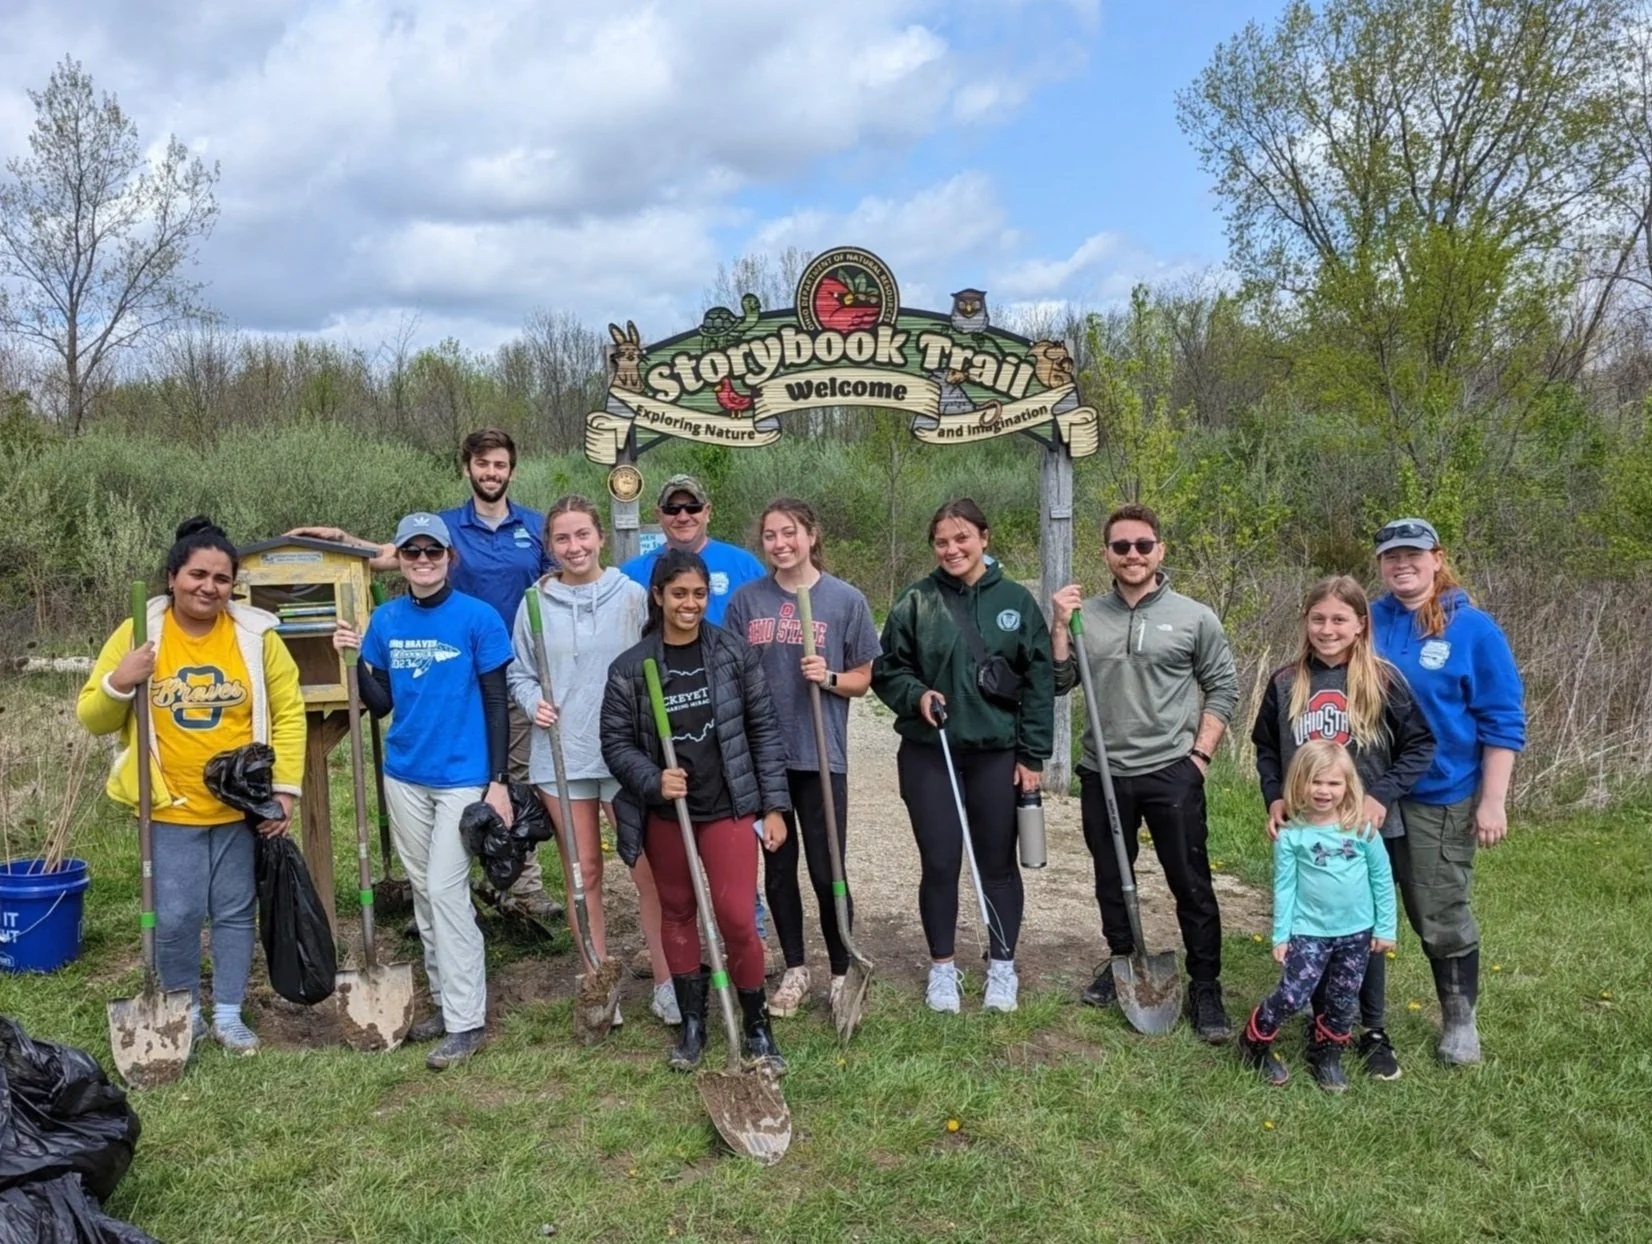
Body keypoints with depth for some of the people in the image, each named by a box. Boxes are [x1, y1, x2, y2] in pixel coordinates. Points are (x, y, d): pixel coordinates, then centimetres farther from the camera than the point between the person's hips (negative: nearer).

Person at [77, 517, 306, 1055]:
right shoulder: (137, 634, -4)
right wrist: (118, 684, -21)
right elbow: (93, 718, 1)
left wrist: (284, 789, -5)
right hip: (170, 808, -1)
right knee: (175, 916, 2)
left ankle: (228, 1014, 26)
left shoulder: (255, 634, -4)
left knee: (235, 912, 11)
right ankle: (184, 1014, 24)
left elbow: (289, 712, 0)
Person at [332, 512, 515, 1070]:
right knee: (423, 890, 12)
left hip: (463, 777, -5)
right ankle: (445, 1000, 24)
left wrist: (499, 781, -10)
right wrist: (353, 659, -6)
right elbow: (381, 704, 9)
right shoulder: (385, 620, 5)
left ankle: (466, 1020, 1)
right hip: (404, 776, 5)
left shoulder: (478, 618, -8)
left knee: (446, 889, -8)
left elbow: (496, 705, -7)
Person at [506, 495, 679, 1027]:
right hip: (561, 755, 2)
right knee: (584, 872, 11)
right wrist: (534, 702, -7)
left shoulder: (633, 597, -2)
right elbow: (519, 674, 12)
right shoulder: (536, 603, 4)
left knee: (649, 869, 0)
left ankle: (666, 982, 14)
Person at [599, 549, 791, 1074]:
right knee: (677, 914, 14)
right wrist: (653, 779, -19)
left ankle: (757, 1027, 14)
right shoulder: (629, 668, -5)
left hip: (729, 808, -1)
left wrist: (774, 805, -3)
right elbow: (615, 742, 0)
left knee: (737, 918, -6)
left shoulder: (733, 653, -3)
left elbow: (764, 729, 0)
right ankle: (691, 1023, 31)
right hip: (664, 813, 1)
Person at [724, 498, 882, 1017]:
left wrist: (829, 677, -17)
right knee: (777, 867, 12)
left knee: (826, 871, 1)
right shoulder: (746, 600, 4)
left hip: (820, 755, -2)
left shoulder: (846, 600, -2)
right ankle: (795, 969, 29)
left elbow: (864, 678, 3)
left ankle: (841, 973, 20)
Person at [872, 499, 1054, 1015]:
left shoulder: (1016, 601, 0)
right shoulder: (915, 602, -1)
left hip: (998, 754, 0)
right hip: (929, 754, 0)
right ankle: (942, 967, 23)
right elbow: (886, 670, 5)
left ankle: (1002, 966, 27)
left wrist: (1033, 755, -2)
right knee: (940, 863, 5)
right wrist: (916, 696, -15)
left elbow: (1039, 681, 1)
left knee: (998, 862, 11)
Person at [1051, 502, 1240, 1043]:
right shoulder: (1086, 615, 3)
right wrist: (1061, 627, -8)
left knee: (1192, 885, 1)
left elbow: (1223, 688, 3)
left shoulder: (1194, 618, -3)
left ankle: (1205, 988, 15)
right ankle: (1122, 964, 35)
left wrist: (1199, 754, -4)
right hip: (1104, 773, 3)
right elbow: (1058, 684, 4)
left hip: (1172, 773, -3)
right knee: (1111, 880, 17)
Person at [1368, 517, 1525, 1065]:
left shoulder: (1473, 629, -8)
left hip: (1440, 796, -3)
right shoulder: (1369, 623, 1)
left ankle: (1460, 1023, 26)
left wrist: (1493, 801, -11)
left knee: (1441, 915, 5)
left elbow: (1503, 721, -7)